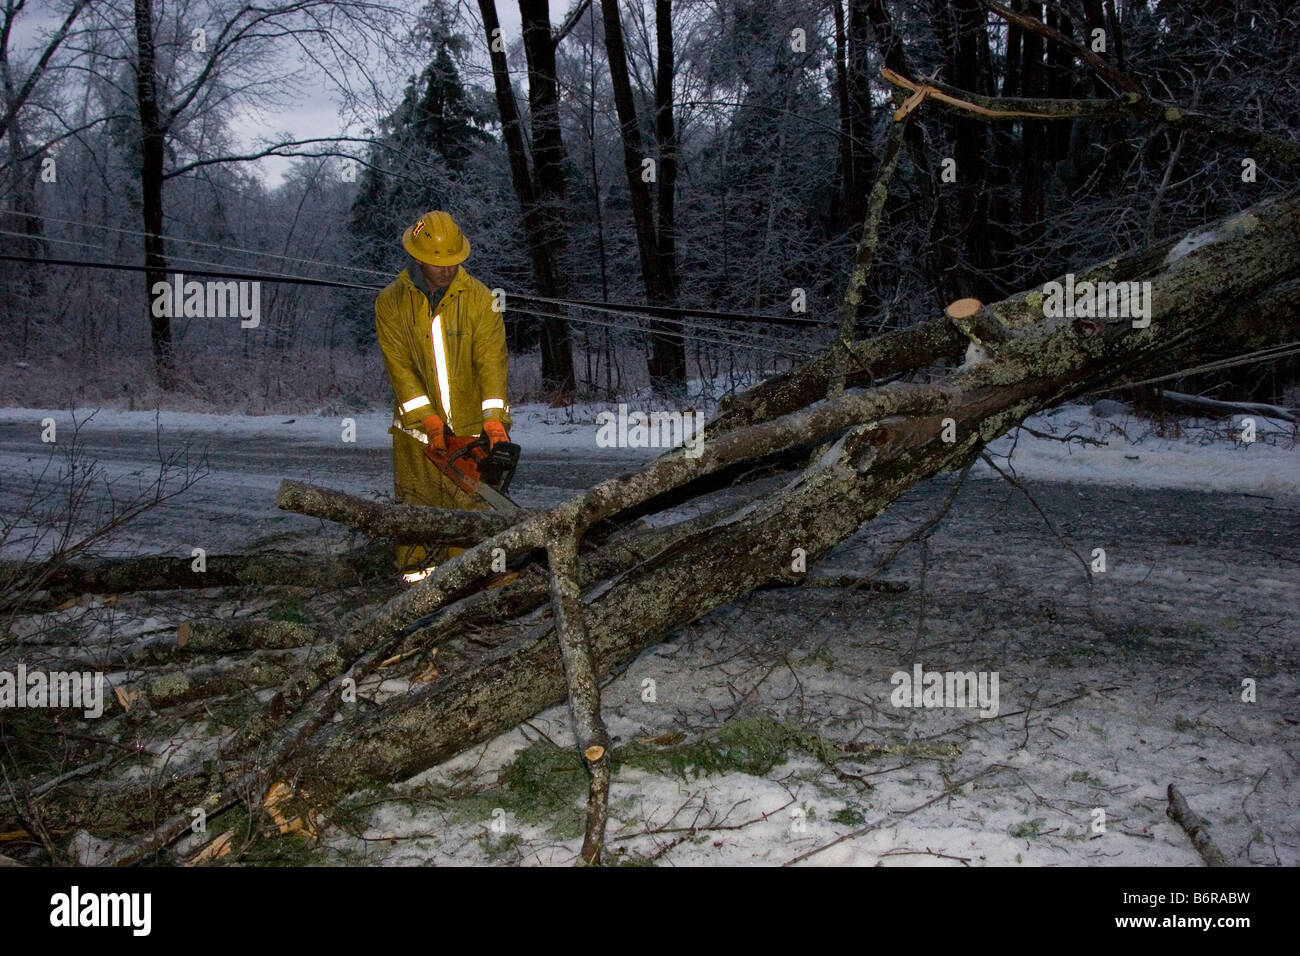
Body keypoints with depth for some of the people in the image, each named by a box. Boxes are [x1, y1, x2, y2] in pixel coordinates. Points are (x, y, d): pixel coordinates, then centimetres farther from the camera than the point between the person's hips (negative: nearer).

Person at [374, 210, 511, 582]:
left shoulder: (478, 297, -3)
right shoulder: (391, 303, -3)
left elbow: (491, 359, -11)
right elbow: (399, 366, -10)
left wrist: (494, 419, -23)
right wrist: (428, 420, -21)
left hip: (471, 425, 0)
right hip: (417, 427, 0)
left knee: (471, 504, 3)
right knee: (416, 502, 8)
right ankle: (415, 567, 24)